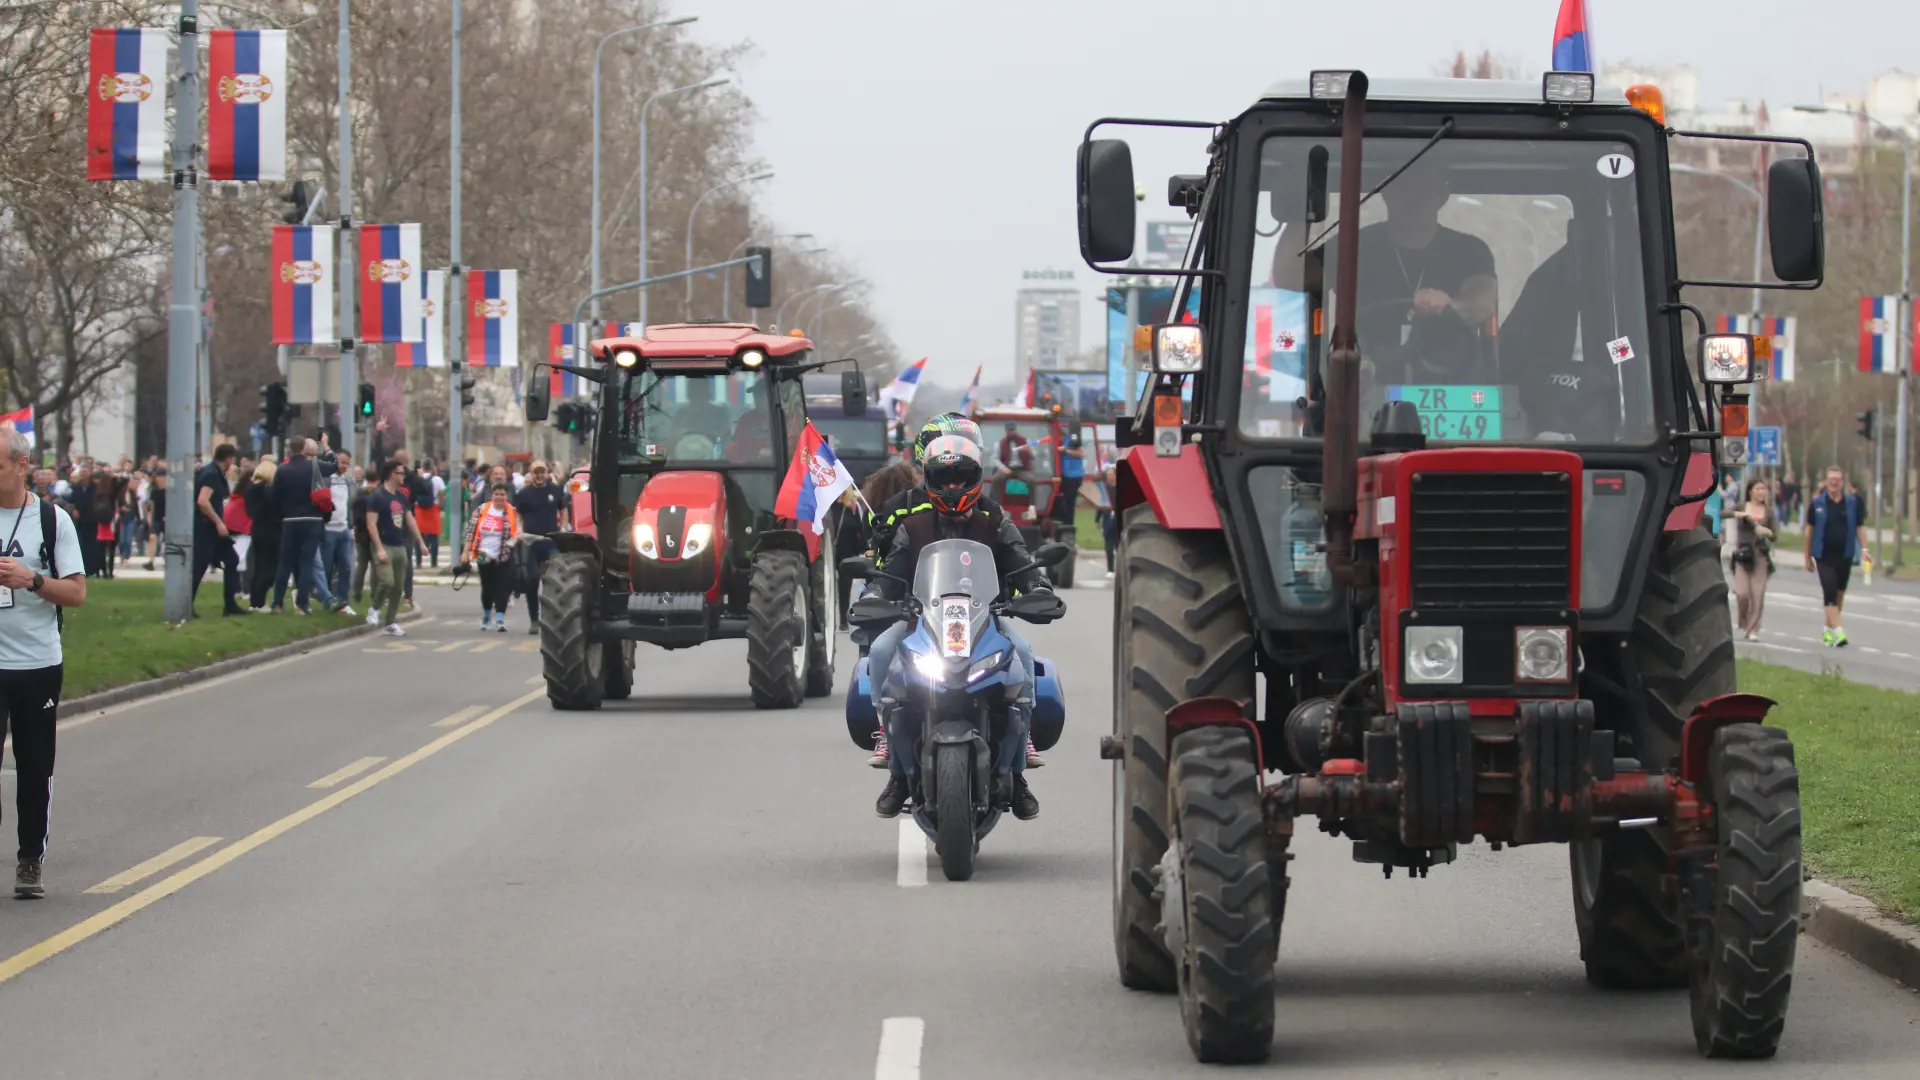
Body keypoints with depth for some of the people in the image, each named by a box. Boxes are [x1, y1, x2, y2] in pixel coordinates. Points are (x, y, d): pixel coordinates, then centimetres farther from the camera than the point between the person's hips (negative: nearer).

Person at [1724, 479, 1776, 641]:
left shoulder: (1768, 511, 10)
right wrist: (1742, 514, -20)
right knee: (1741, 593, -10)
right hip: (1742, 554, -1)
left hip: (1760, 555, 1)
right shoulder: (1742, 507, 7)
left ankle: (1753, 629, 1)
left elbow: (1774, 535, 8)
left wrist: (1767, 531, -14)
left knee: (1758, 594, -6)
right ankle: (1744, 623, 15)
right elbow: (1725, 514, -9)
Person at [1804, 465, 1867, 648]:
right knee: (1830, 592, -13)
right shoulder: (1817, 503, -1)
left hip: (1845, 556, 3)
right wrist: (1808, 557, 7)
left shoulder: (1853, 502, 3)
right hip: (1824, 557, -3)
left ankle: (1828, 630, 27)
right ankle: (1837, 632, -20)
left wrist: (1864, 548, -7)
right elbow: (1810, 530, 6)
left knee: (1840, 593, 12)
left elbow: (1860, 527, 7)